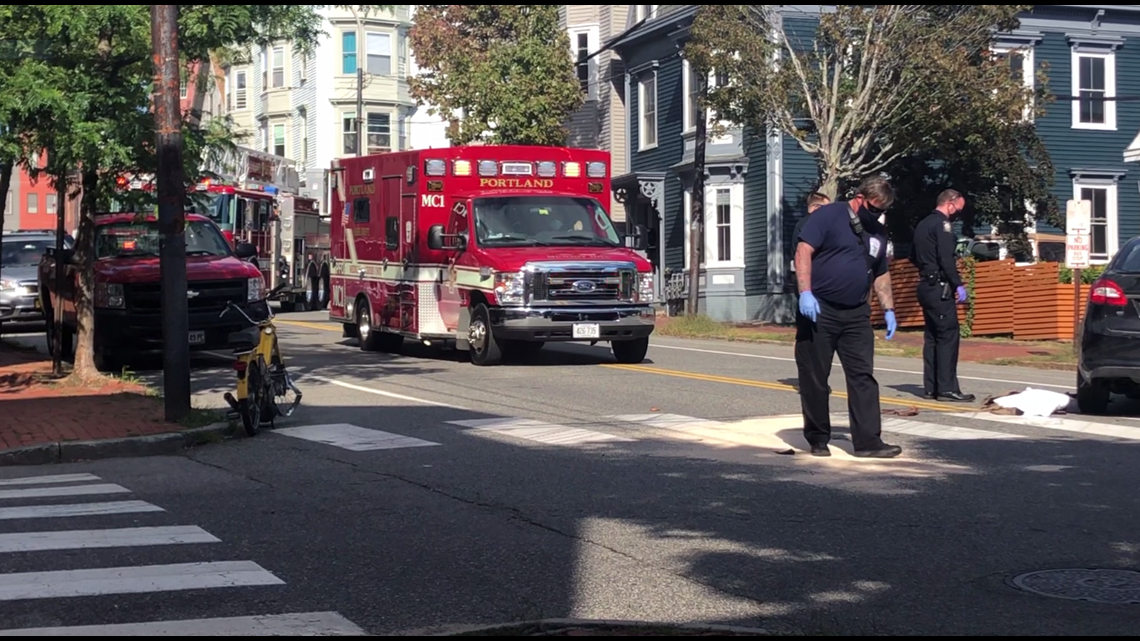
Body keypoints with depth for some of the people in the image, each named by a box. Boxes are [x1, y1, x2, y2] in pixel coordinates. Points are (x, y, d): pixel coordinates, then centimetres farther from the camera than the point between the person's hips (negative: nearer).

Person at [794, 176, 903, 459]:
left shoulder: (878, 233, 16)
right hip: (819, 311, -5)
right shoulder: (828, 216, -6)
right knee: (815, 378, 2)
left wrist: (889, 309, 16)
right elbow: (803, 252, -14)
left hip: (857, 315, 6)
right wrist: (806, 293, -23)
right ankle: (818, 439, 14)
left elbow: (881, 275, 24)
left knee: (863, 377, -2)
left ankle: (868, 440, -2)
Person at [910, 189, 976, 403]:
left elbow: (913, 256, 23)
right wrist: (958, 285, -16)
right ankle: (947, 388, -11)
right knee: (948, 335, -8)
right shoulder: (942, 224, -12)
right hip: (939, 287, -9)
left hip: (925, 286, 9)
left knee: (932, 336, 11)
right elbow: (946, 258, -20)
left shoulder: (922, 224, 16)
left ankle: (930, 387, 12)